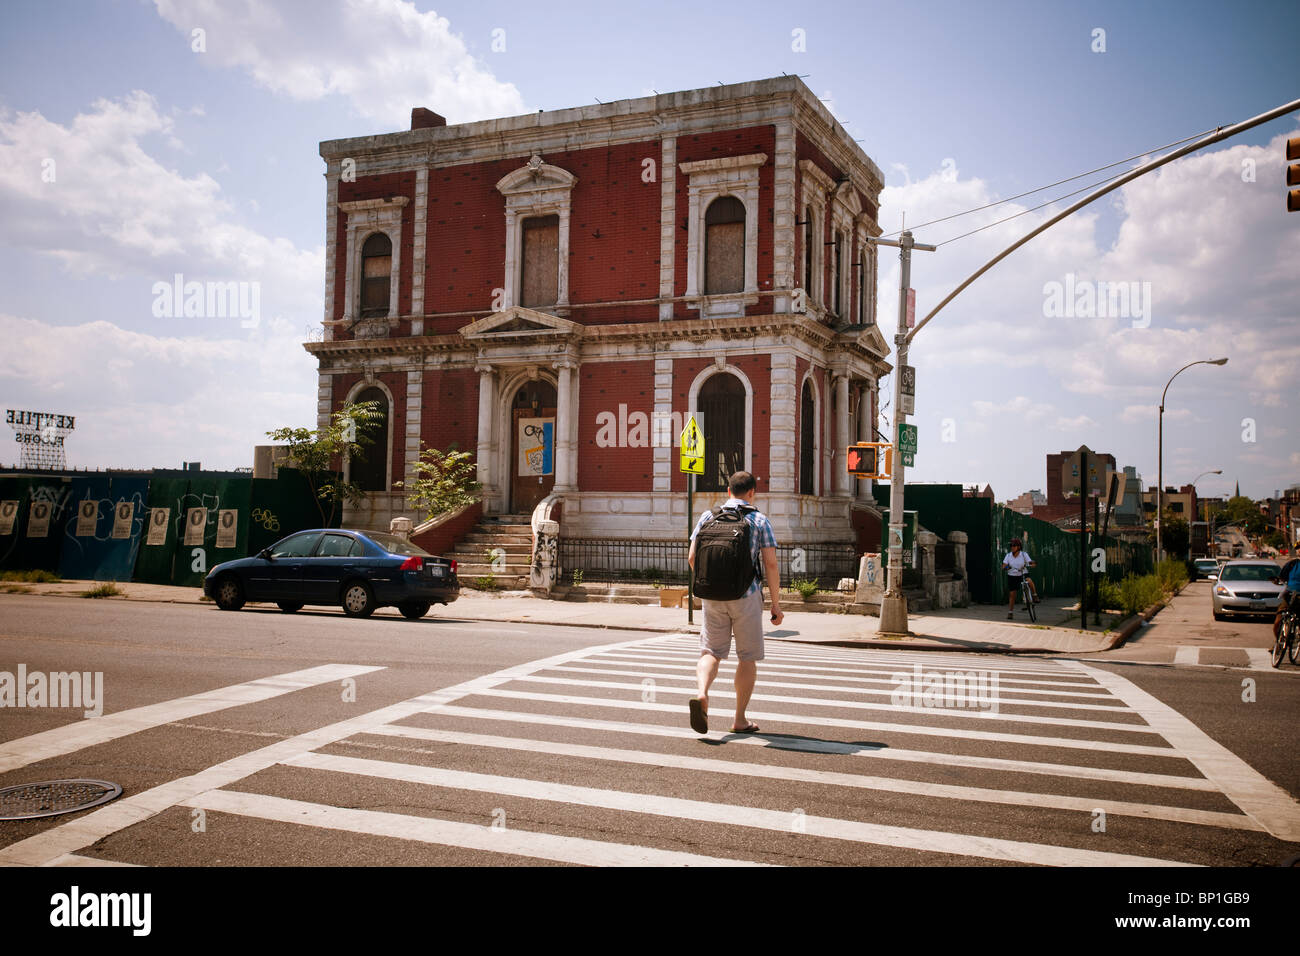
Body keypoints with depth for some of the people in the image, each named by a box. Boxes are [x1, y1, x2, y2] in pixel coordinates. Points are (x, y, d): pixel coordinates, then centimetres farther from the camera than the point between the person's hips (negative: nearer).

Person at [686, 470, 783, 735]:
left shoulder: (708, 517, 6)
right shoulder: (759, 520, -1)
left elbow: (692, 558, 4)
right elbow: (770, 564, -6)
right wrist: (776, 604, 0)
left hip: (713, 596, 2)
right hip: (747, 596, -2)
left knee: (711, 651, 8)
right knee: (747, 658, 10)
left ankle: (701, 694, -20)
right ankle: (740, 720, 13)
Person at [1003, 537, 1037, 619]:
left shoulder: (1024, 554, -9)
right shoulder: (1008, 555, -5)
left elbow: (1030, 562, -18)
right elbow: (1004, 565, -14)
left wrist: (1032, 564, -41)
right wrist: (1005, 566, -37)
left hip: (1023, 574, -2)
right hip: (1012, 576, 2)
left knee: (1029, 581, -36)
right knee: (1012, 594, 3)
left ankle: (1034, 595, -13)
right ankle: (1010, 612, 15)